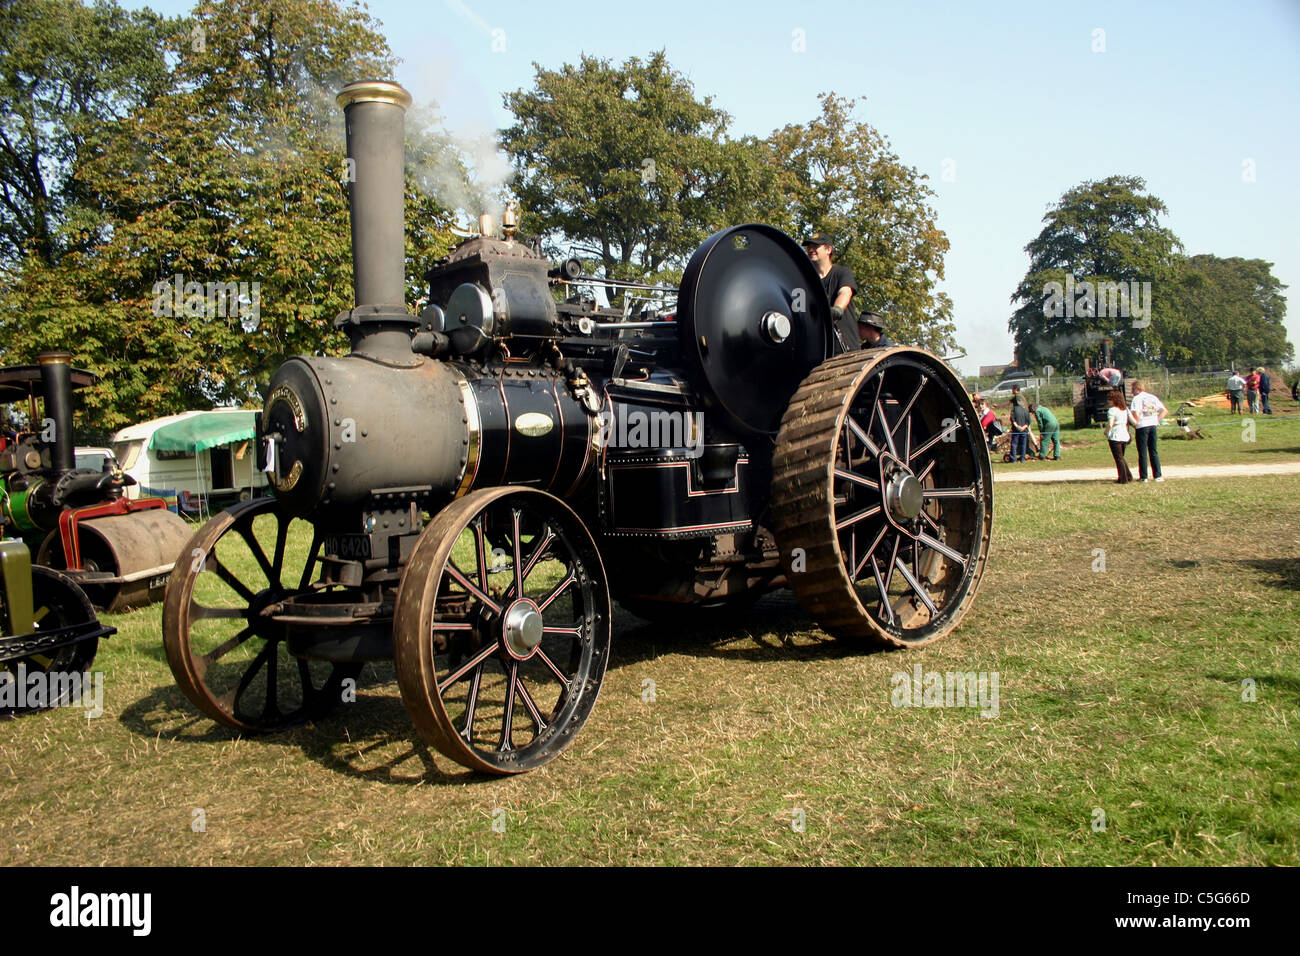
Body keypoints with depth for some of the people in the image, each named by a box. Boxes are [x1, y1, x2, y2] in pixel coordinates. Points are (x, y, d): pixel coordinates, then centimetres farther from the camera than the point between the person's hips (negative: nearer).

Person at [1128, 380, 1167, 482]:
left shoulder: (1137, 398, -7)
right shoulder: (1153, 397, 12)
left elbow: (1136, 414, -18)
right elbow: (1165, 411, 11)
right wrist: (1157, 420, 10)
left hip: (1142, 426, -5)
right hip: (1153, 425, 5)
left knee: (1142, 452, 1)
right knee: (1154, 451, 12)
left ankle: (1143, 476, 1)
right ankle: (1158, 475, 9)